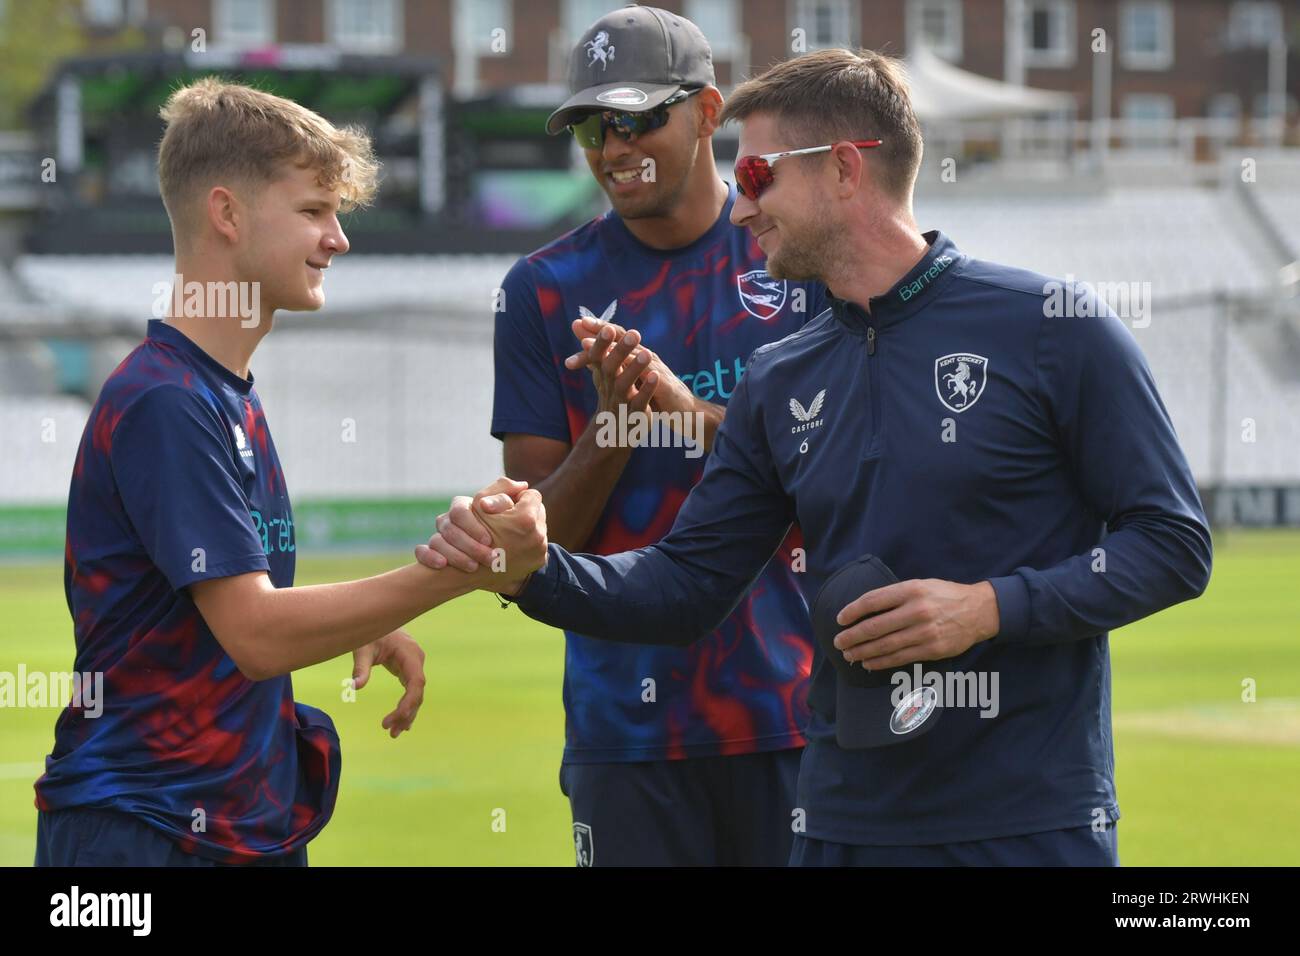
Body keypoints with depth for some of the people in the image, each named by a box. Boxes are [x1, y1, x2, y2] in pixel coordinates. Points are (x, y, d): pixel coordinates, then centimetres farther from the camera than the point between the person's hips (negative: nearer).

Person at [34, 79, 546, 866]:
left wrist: (366, 631, -2)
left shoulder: (230, 396, 14)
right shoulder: (163, 402, -15)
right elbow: (255, 634, -21)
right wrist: (459, 571, -23)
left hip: (254, 824, 9)